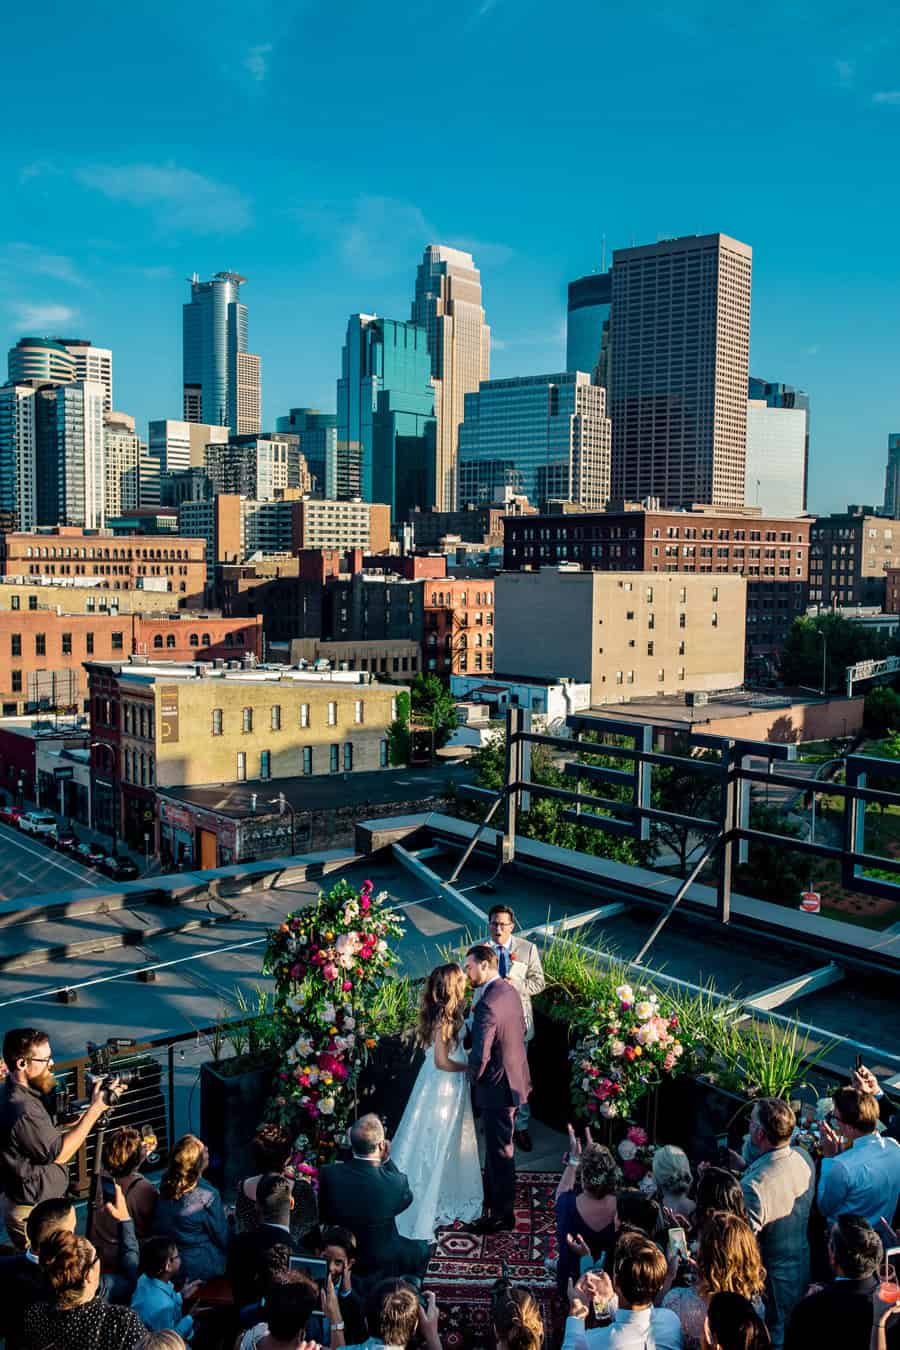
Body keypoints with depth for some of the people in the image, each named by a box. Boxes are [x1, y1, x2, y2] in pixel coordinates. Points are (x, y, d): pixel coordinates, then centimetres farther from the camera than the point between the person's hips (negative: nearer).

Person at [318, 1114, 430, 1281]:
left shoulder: (328, 1173, -22)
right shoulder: (395, 1182, -29)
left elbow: (324, 1216, -5)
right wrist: (387, 1160, -11)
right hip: (381, 1263, -2)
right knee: (422, 1249, 25)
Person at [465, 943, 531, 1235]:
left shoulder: (487, 1004, -29)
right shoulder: (509, 990, 1)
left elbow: (480, 1055, -29)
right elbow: (521, 1030, 14)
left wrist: (474, 1076, -10)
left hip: (497, 1086, -9)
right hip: (514, 1077, 9)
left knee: (500, 1152, 6)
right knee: (495, 1148, 24)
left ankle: (502, 1215, 21)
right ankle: (493, 1201, 39)